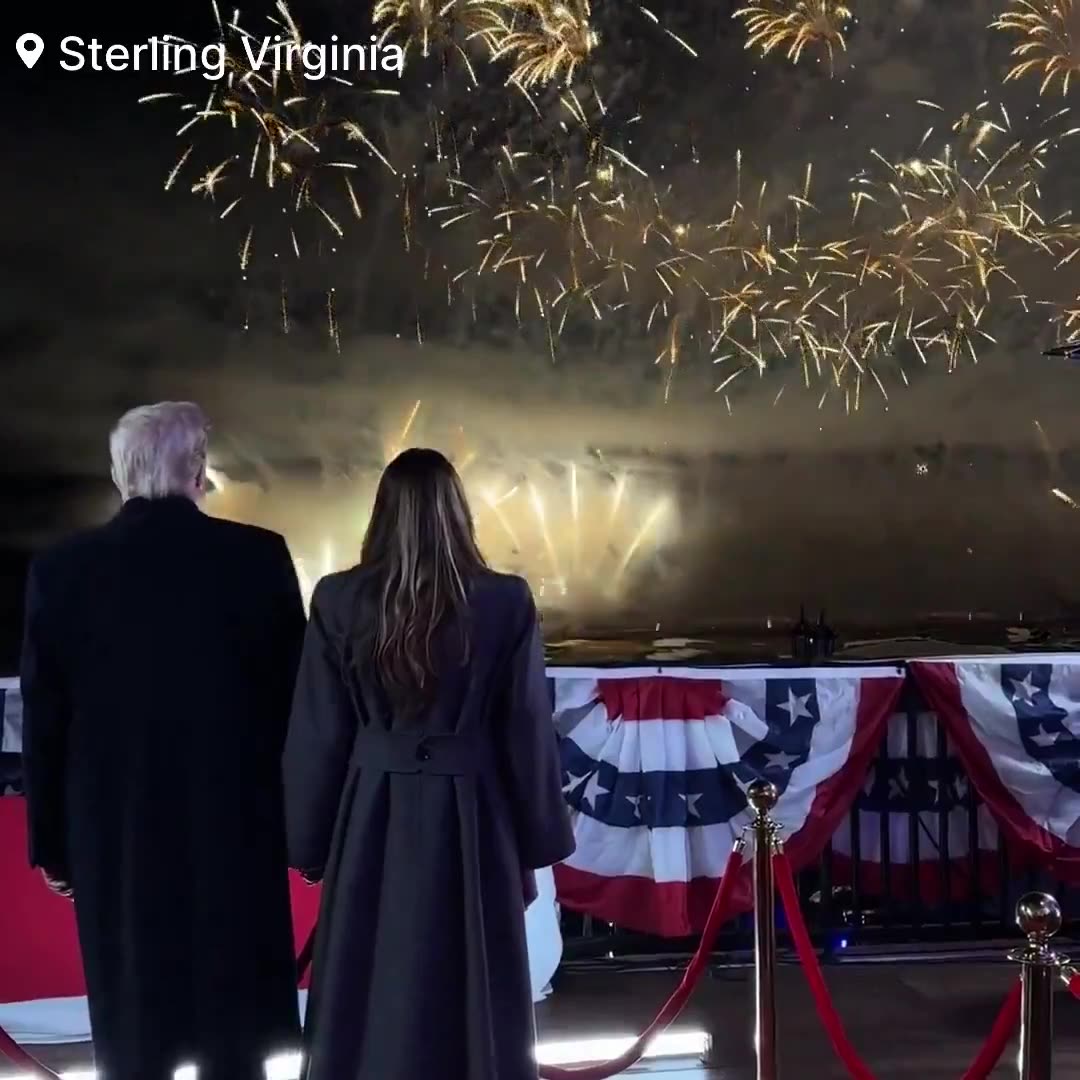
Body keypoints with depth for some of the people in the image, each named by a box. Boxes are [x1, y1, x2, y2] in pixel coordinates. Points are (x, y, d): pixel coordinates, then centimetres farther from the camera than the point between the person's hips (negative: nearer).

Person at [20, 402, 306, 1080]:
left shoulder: (62, 571, -4)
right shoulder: (260, 558, -7)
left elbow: (45, 721, 0)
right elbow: (296, 697, -3)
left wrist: (52, 841, 11)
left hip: (116, 835, 1)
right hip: (236, 826, 0)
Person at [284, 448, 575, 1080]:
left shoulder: (340, 601, -6)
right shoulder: (505, 603, -8)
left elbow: (317, 736, -1)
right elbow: (527, 731, -2)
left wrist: (309, 844, 9)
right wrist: (540, 838, 8)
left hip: (373, 817, 1)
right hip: (471, 815, -1)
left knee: (369, 994, 12)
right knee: (474, 990, 11)